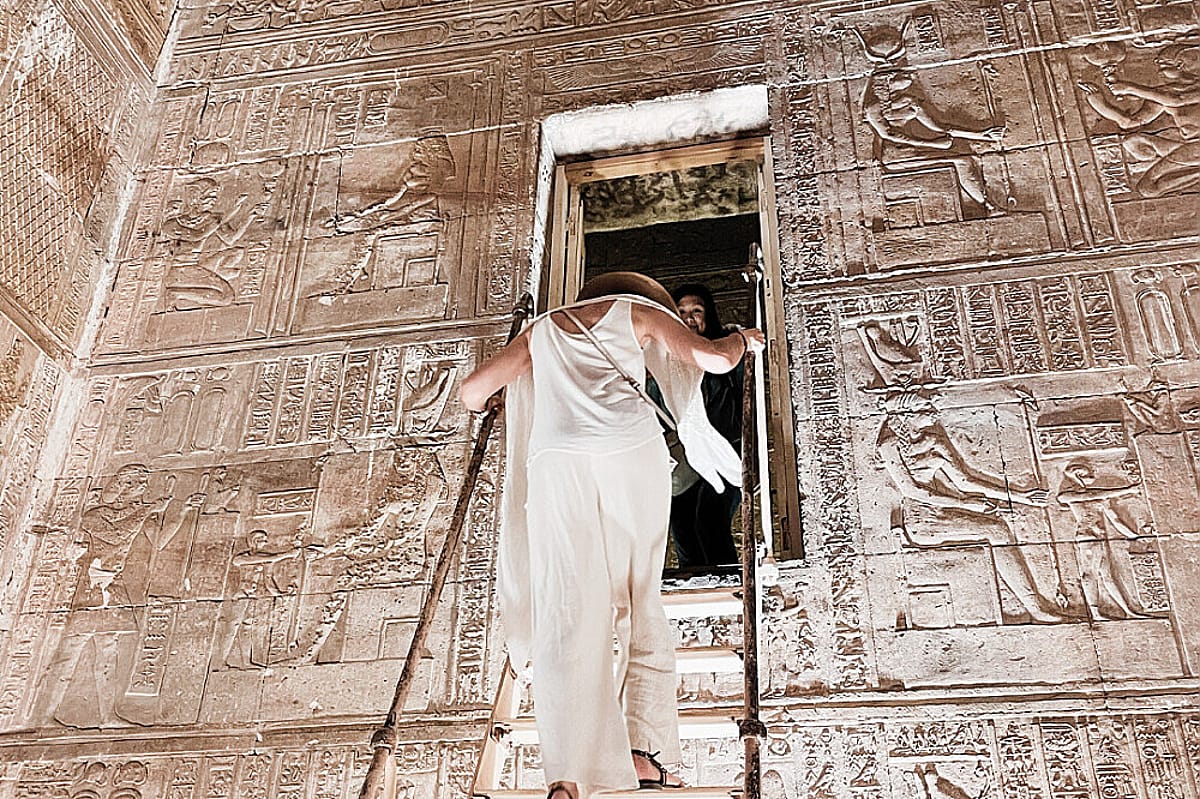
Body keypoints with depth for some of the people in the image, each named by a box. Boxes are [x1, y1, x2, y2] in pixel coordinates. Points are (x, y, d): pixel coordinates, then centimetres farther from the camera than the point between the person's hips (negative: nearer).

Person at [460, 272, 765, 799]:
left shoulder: (542, 329, 29)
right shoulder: (639, 311, 22)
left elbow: (473, 389, 26)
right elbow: (714, 358, 13)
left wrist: (486, 404, 50)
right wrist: (743, 338, 35)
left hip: (557, 458, 1)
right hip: (630, 450, -1)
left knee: (567, 612, -7)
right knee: (641, 602, 10)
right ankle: (640, 751, 1)